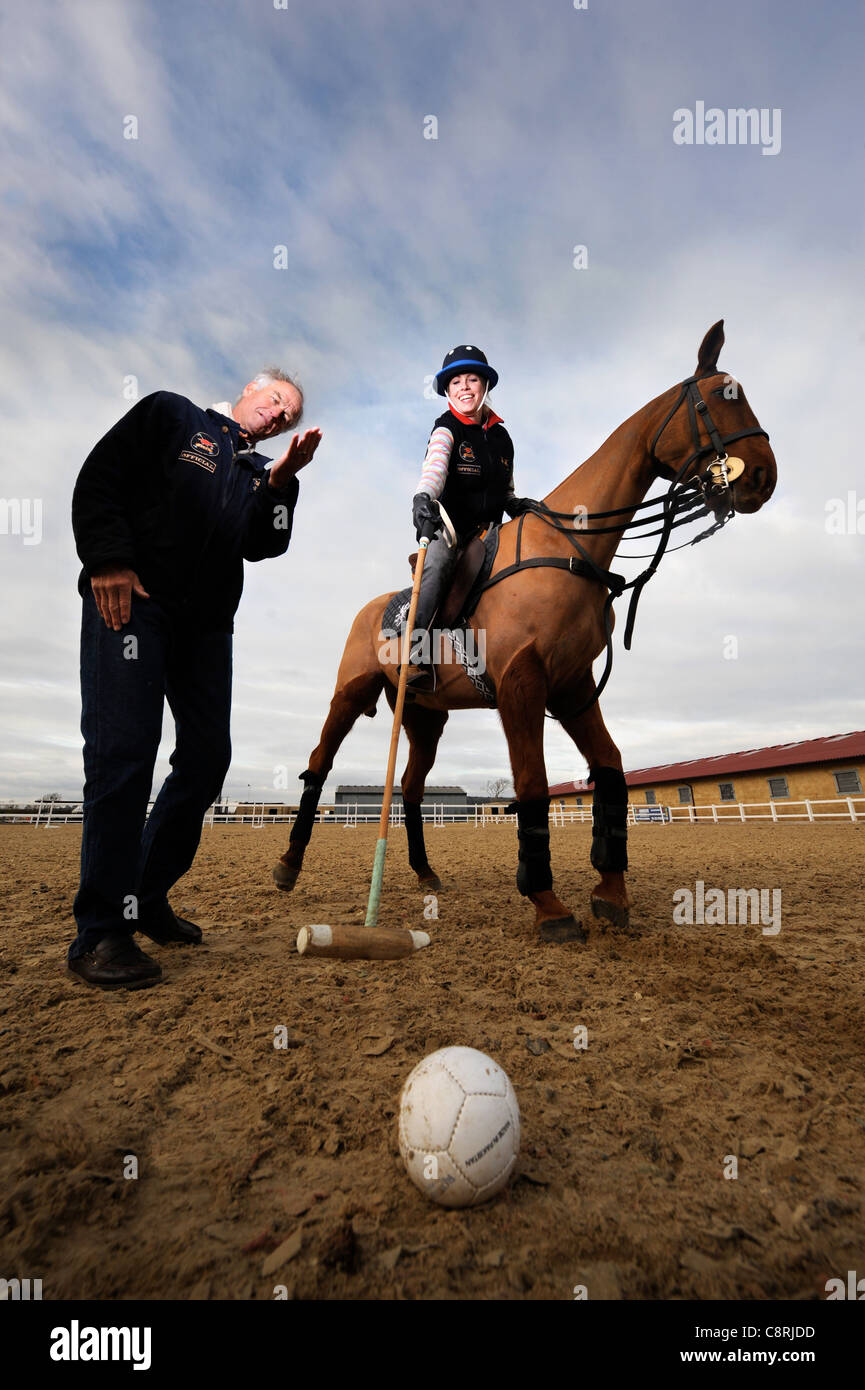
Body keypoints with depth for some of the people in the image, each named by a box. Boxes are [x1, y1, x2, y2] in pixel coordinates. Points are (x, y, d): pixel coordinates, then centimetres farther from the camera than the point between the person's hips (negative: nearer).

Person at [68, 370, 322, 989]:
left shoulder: (259, 471, 24)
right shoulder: (169, 414, 13)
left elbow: (262, 545, 7)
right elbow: (98, 479, 1)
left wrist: (279, 483, -6)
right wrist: (110, 560, -12)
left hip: (207, 619, 6)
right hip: (130, 599, -6)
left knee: (208, 757, 2)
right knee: (122, 751, -14)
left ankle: (148, 897, 17)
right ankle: (101, 931, -8)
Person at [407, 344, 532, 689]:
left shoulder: (502, 436, 17)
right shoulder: (446, 428, 1)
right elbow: (435, 466, -22)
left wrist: (515, 503, 0)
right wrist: (422, 496, -44)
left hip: (490, 531, 6)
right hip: (450, 527, -6)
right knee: (437, 564, -36)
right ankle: (417, 652, -44)